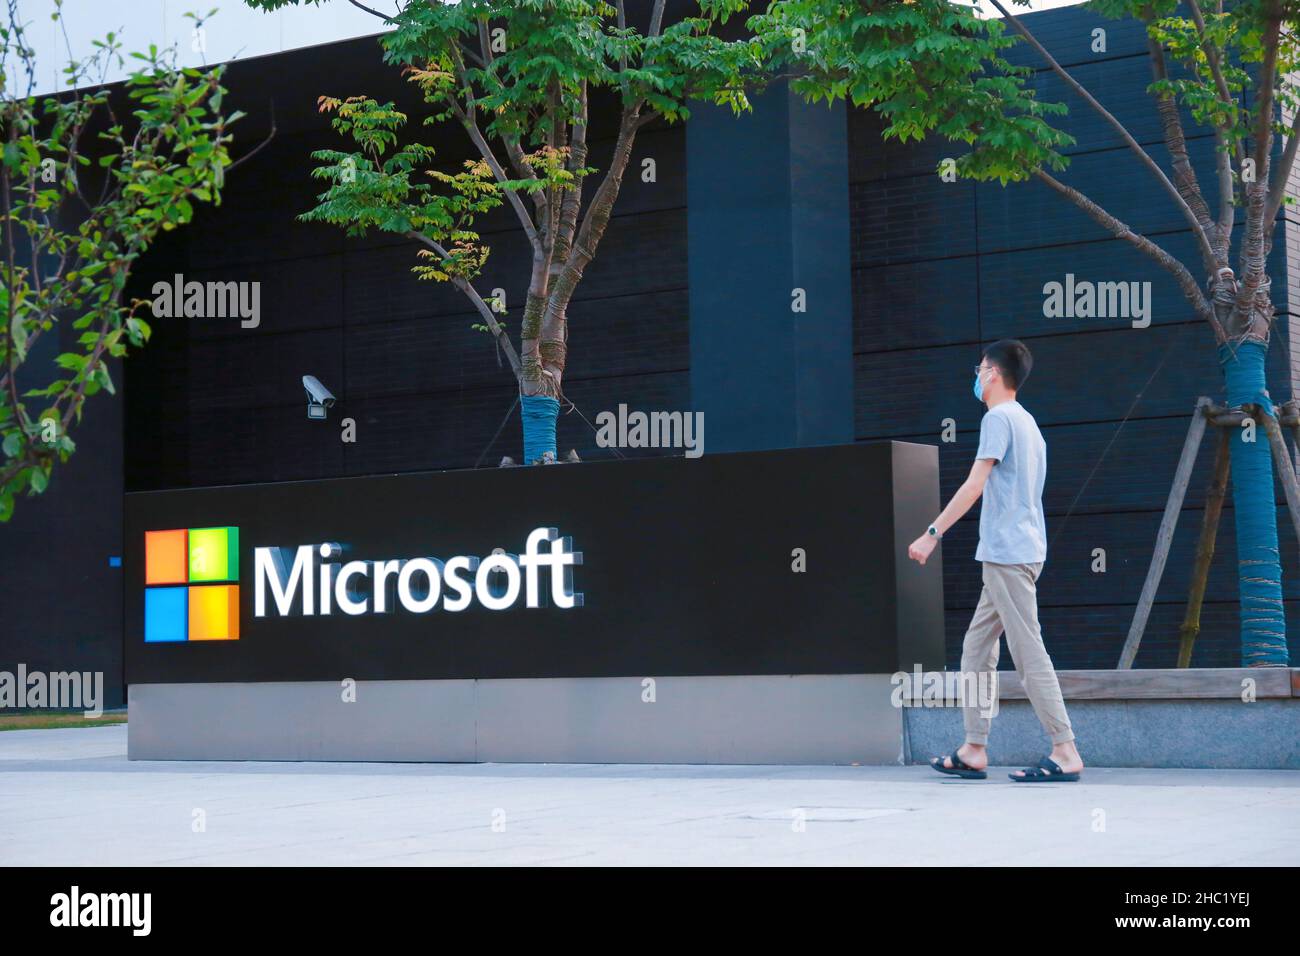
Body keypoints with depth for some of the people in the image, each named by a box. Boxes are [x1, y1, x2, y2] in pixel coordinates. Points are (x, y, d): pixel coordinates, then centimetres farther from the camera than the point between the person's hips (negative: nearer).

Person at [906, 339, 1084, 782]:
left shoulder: (998, 418, -9)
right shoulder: (1026, 422, 20)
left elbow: (974, 485, -16)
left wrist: (932, 534, -15)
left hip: (1007, 554, -10)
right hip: (1013, 555, 10)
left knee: (1028, 652, -10)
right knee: (976, 648, 11)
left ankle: (1066, 753, -10)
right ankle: (974, 750, 11)